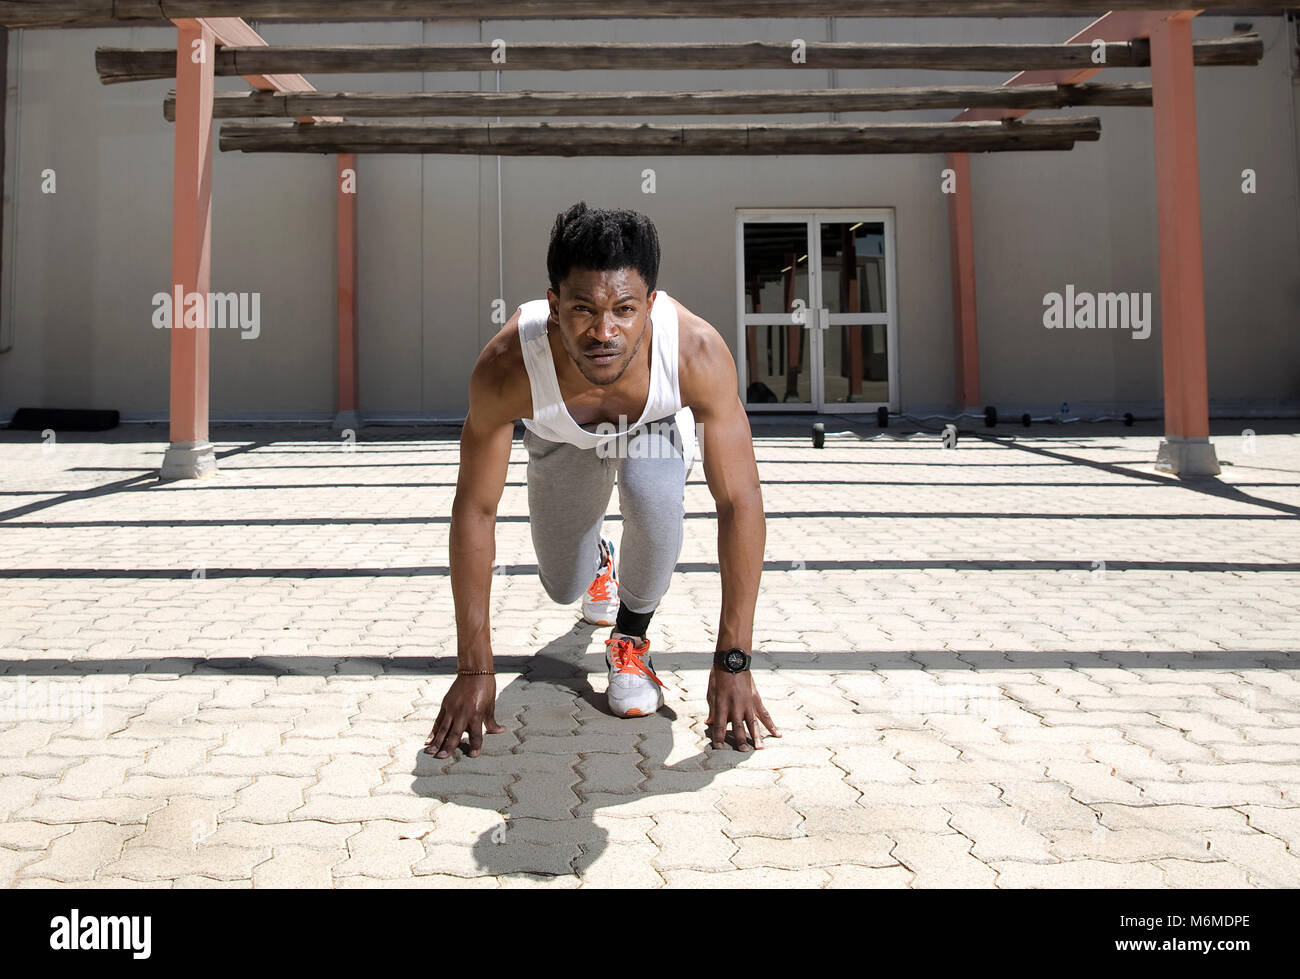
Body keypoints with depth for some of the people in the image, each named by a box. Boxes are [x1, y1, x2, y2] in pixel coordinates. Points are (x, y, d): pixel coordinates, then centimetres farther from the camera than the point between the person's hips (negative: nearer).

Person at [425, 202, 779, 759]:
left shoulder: (698, 353, -42)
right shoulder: (506, 367, -41)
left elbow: (740, 503, -34)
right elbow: (475, 509, -30)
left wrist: (733, 664, -33)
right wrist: (474, 669, -27)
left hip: (658, 425, -1)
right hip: (565, 439, 1)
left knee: (653, 499, -34)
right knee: (564, 588, 9)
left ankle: (631, 638, -4)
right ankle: (600, 561, 48)